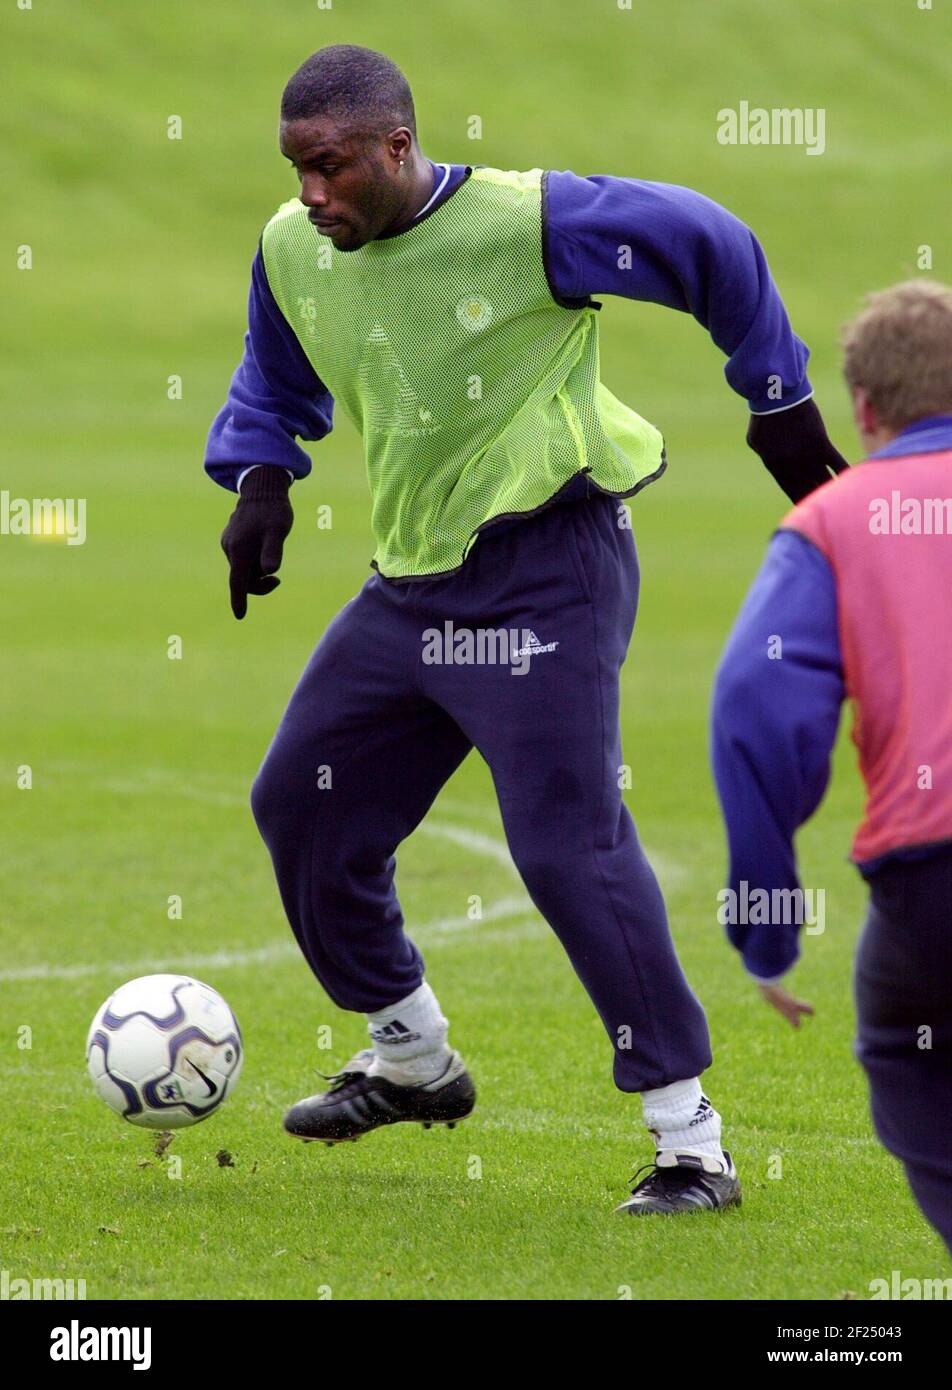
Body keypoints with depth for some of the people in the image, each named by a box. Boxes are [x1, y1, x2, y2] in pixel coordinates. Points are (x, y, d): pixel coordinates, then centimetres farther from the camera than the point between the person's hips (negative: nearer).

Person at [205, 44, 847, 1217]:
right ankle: (412, 1062, 33)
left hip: (544, 574, -8)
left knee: (568, 846, -16)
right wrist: (259, 480, 3)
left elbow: (715, 250, -7)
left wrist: (780, 404, 1)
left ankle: (693, 1145, -8)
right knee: (300, 807, 11)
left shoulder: (529, 221, -19)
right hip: (409, 584, 8)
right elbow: (275, 383, 23)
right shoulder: (292, 251, 2)